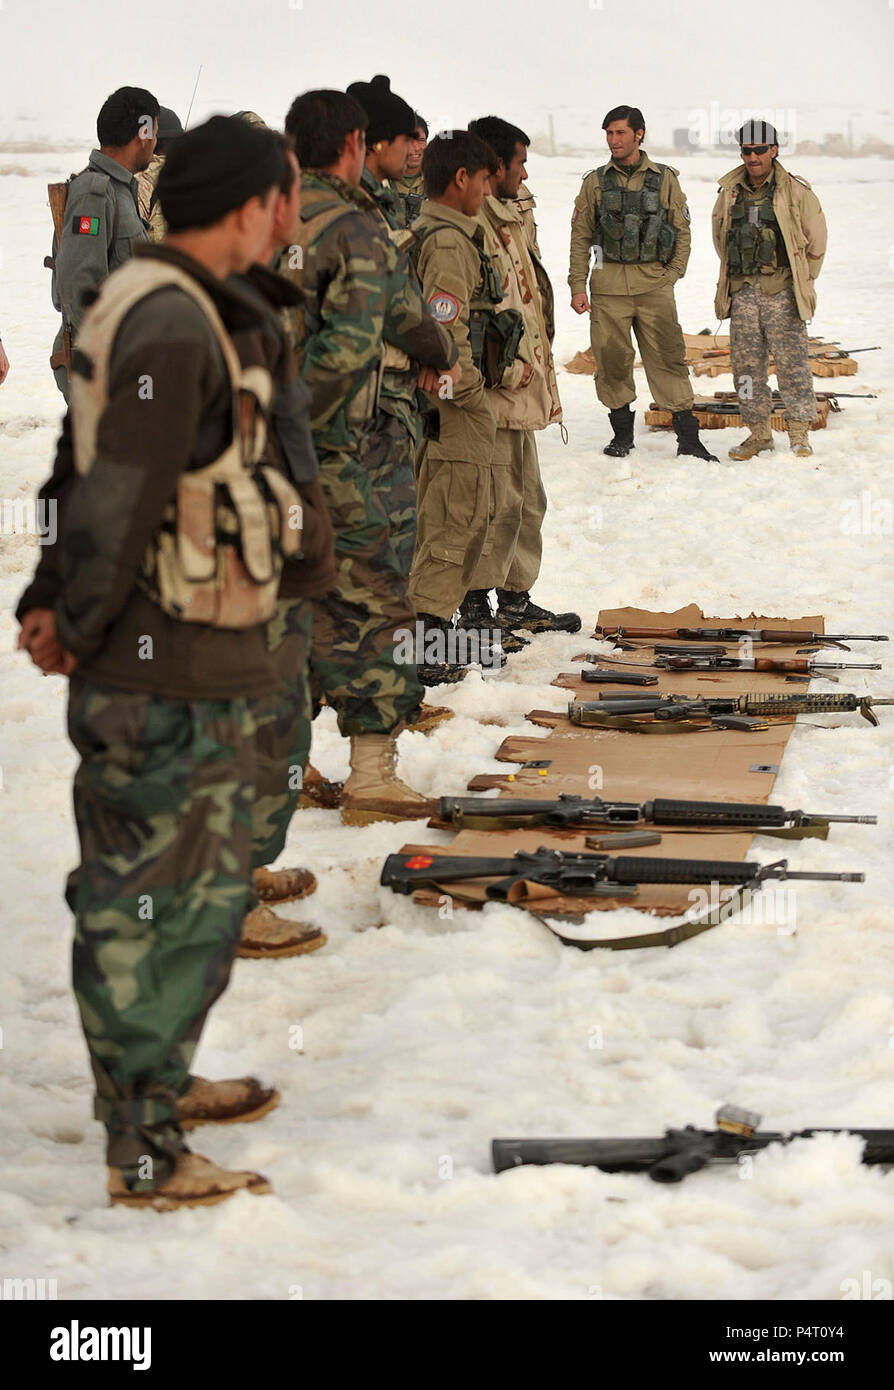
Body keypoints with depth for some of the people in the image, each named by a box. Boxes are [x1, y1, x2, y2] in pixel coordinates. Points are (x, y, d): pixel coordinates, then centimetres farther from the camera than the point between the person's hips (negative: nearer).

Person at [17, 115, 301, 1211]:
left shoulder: (155, 306, 14)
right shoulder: (173, 326, -19)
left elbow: (80, 470, 16)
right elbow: (119, 496, -20)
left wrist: (48, 600, 12)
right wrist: (80, 630, -8)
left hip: (201, 667, 10)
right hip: (171, 675, -10)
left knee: (205, 885, 22)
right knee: (148, 902, -2)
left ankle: (160, 1080, 37)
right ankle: (144, 1150, 7)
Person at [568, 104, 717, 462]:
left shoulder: (664, 179, 7)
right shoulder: (596, 183, 8)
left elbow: (682, 231, 11)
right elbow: (581, 237, 9)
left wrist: (672, 274, 0)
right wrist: (577, 287, 2)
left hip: (654, 283, -1)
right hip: (608, 285, 1)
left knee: (668, 358, -5)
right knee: (611, 360, 2)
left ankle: (688, 438, -3)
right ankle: (622, 434, 17)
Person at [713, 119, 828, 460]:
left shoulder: (796, 192, -2)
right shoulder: (729, 193, 8)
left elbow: (815, 240, 8)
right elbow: (720, 237, 23)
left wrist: (802, 280, 13)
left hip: (783, 292, -4)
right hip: (743, 292, 4)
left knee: (791, 361, -5)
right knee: (746, 364, 4)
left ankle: (799, 435, 2)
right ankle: (759, 434, 14)